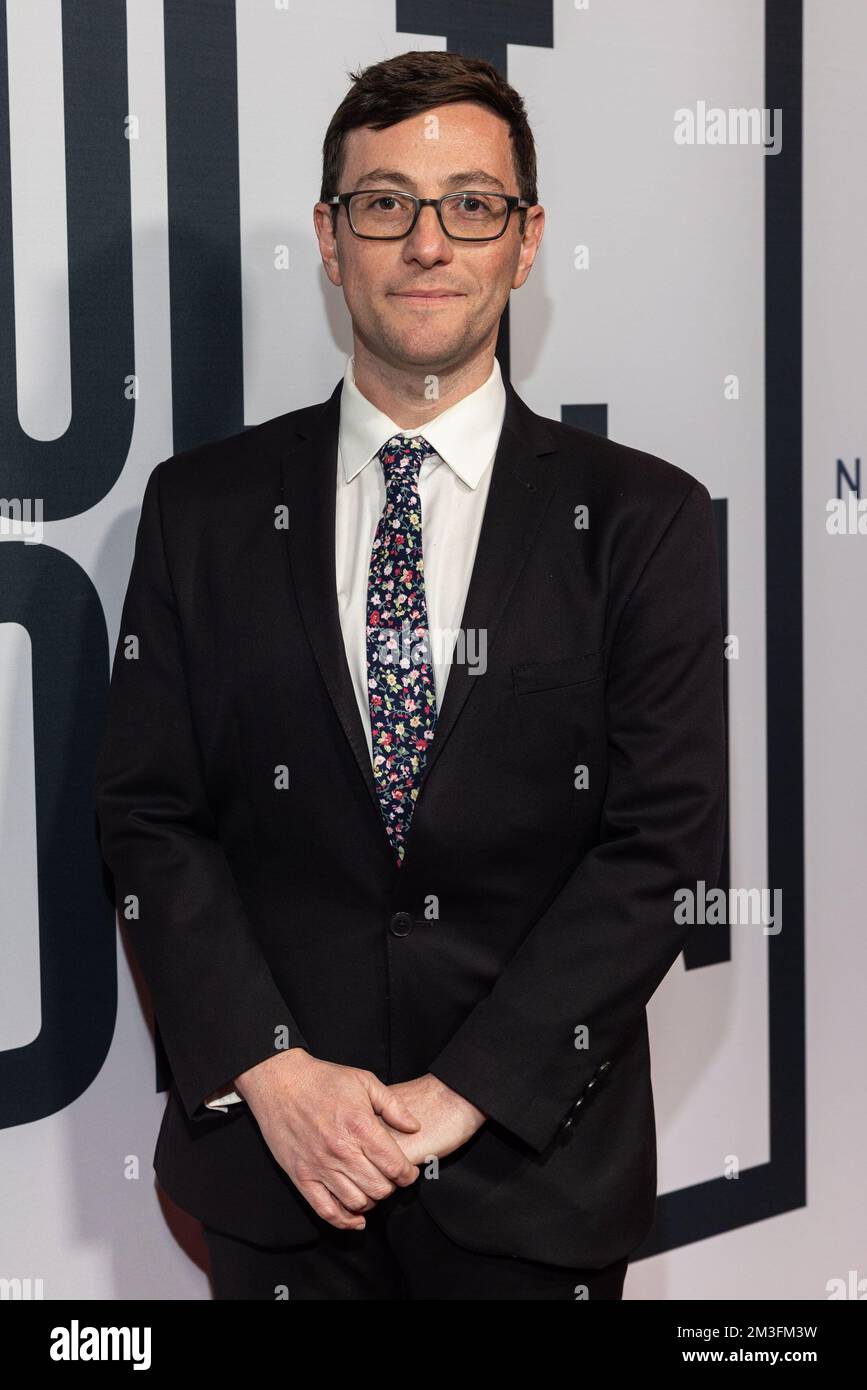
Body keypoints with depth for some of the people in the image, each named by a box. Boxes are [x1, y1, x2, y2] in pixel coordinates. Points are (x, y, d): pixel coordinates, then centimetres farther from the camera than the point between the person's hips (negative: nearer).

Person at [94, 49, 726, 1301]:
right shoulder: (204, 507, 2)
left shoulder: (640, 518, -2)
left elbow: (666, 841, -7)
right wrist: (270, 1072, -11)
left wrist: (464, 1092, -13)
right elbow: (148, 815, 0)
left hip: (537, 1168, -1)